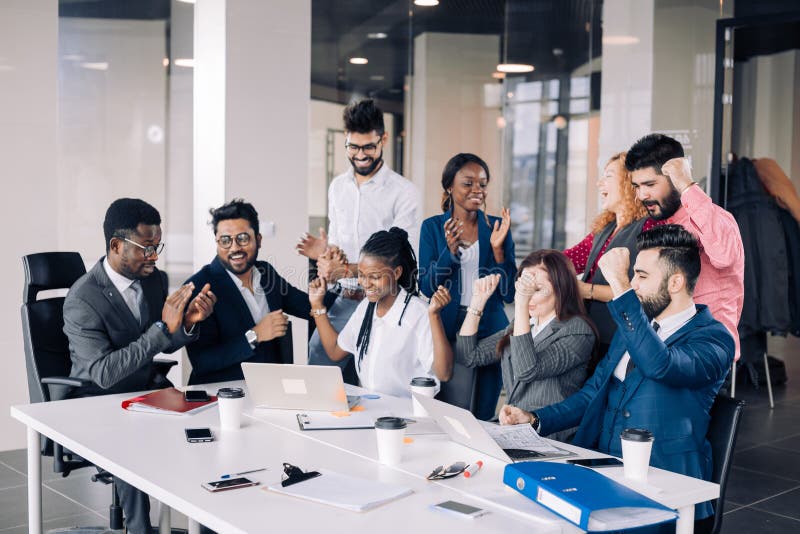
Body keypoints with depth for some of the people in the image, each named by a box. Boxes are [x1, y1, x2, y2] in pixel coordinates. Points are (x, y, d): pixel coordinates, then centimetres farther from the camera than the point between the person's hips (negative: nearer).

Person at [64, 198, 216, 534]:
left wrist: (188, 322, -11)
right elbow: (104, 373, -27)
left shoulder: (154, 279, 0)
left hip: (149, 388, 6)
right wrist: (164, 327, -30)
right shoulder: (82, 299, -19)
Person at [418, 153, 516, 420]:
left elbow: (509, 293, -2)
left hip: (489, 332, 1)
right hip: (445, 330, 0)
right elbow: (426, 287, -4)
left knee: (482, 417, 6)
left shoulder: (497, 226, 3)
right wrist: (450, 251, -18)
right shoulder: (432, 227, 2)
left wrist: (498, 249, -15)